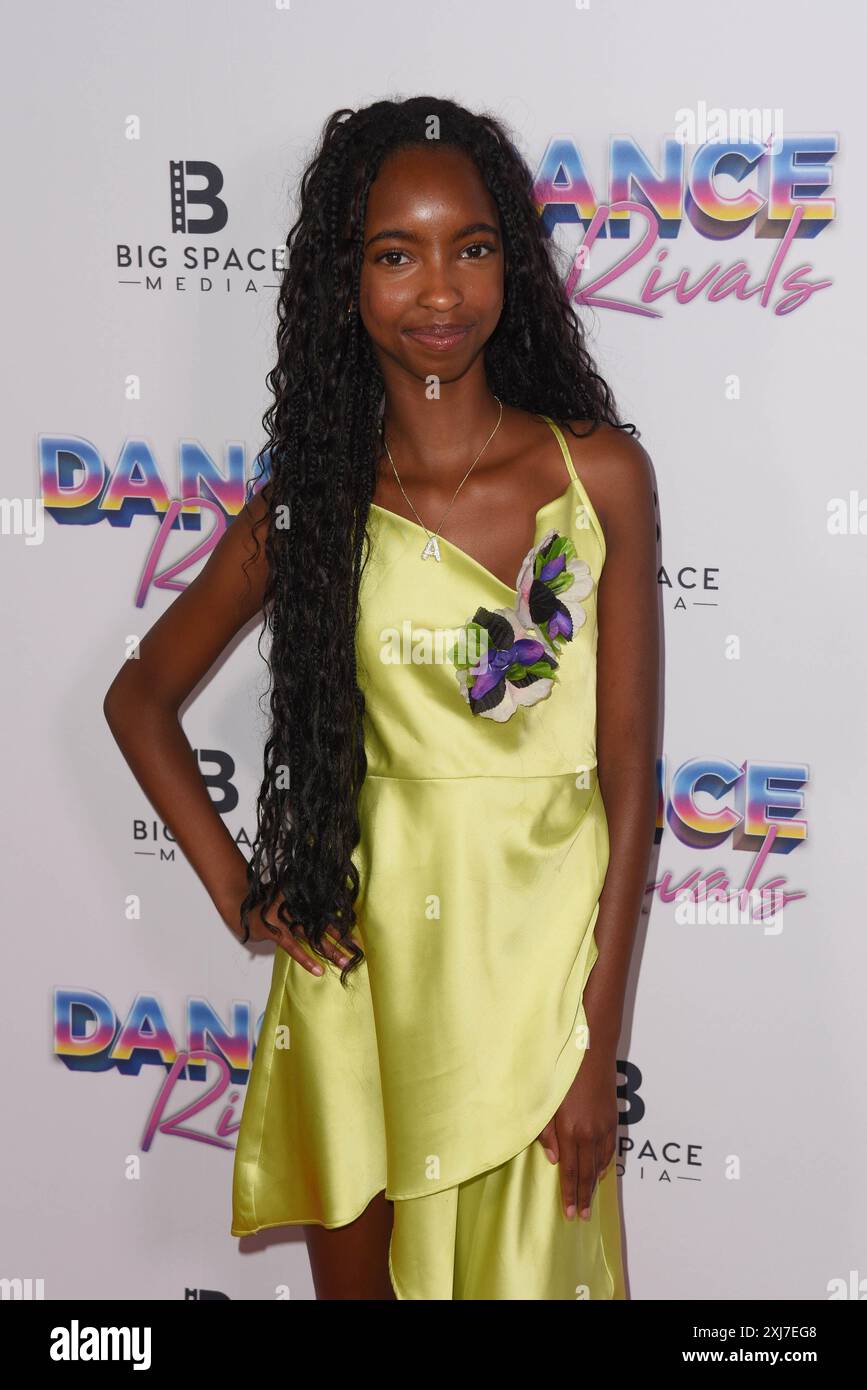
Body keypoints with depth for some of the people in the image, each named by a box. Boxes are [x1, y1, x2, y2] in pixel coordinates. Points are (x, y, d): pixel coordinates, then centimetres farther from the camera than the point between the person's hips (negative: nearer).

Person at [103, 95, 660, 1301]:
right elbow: (140, 696, 11)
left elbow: (630, 772, -5)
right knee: (354, 1273, 15)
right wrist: (236, 891, 2)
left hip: (543, 952, 0)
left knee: (525, 1270, 13)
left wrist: (599, 1046, -7)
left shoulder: (602, 473, -5)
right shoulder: (311, 505, -2)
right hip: (366, 961, 1)